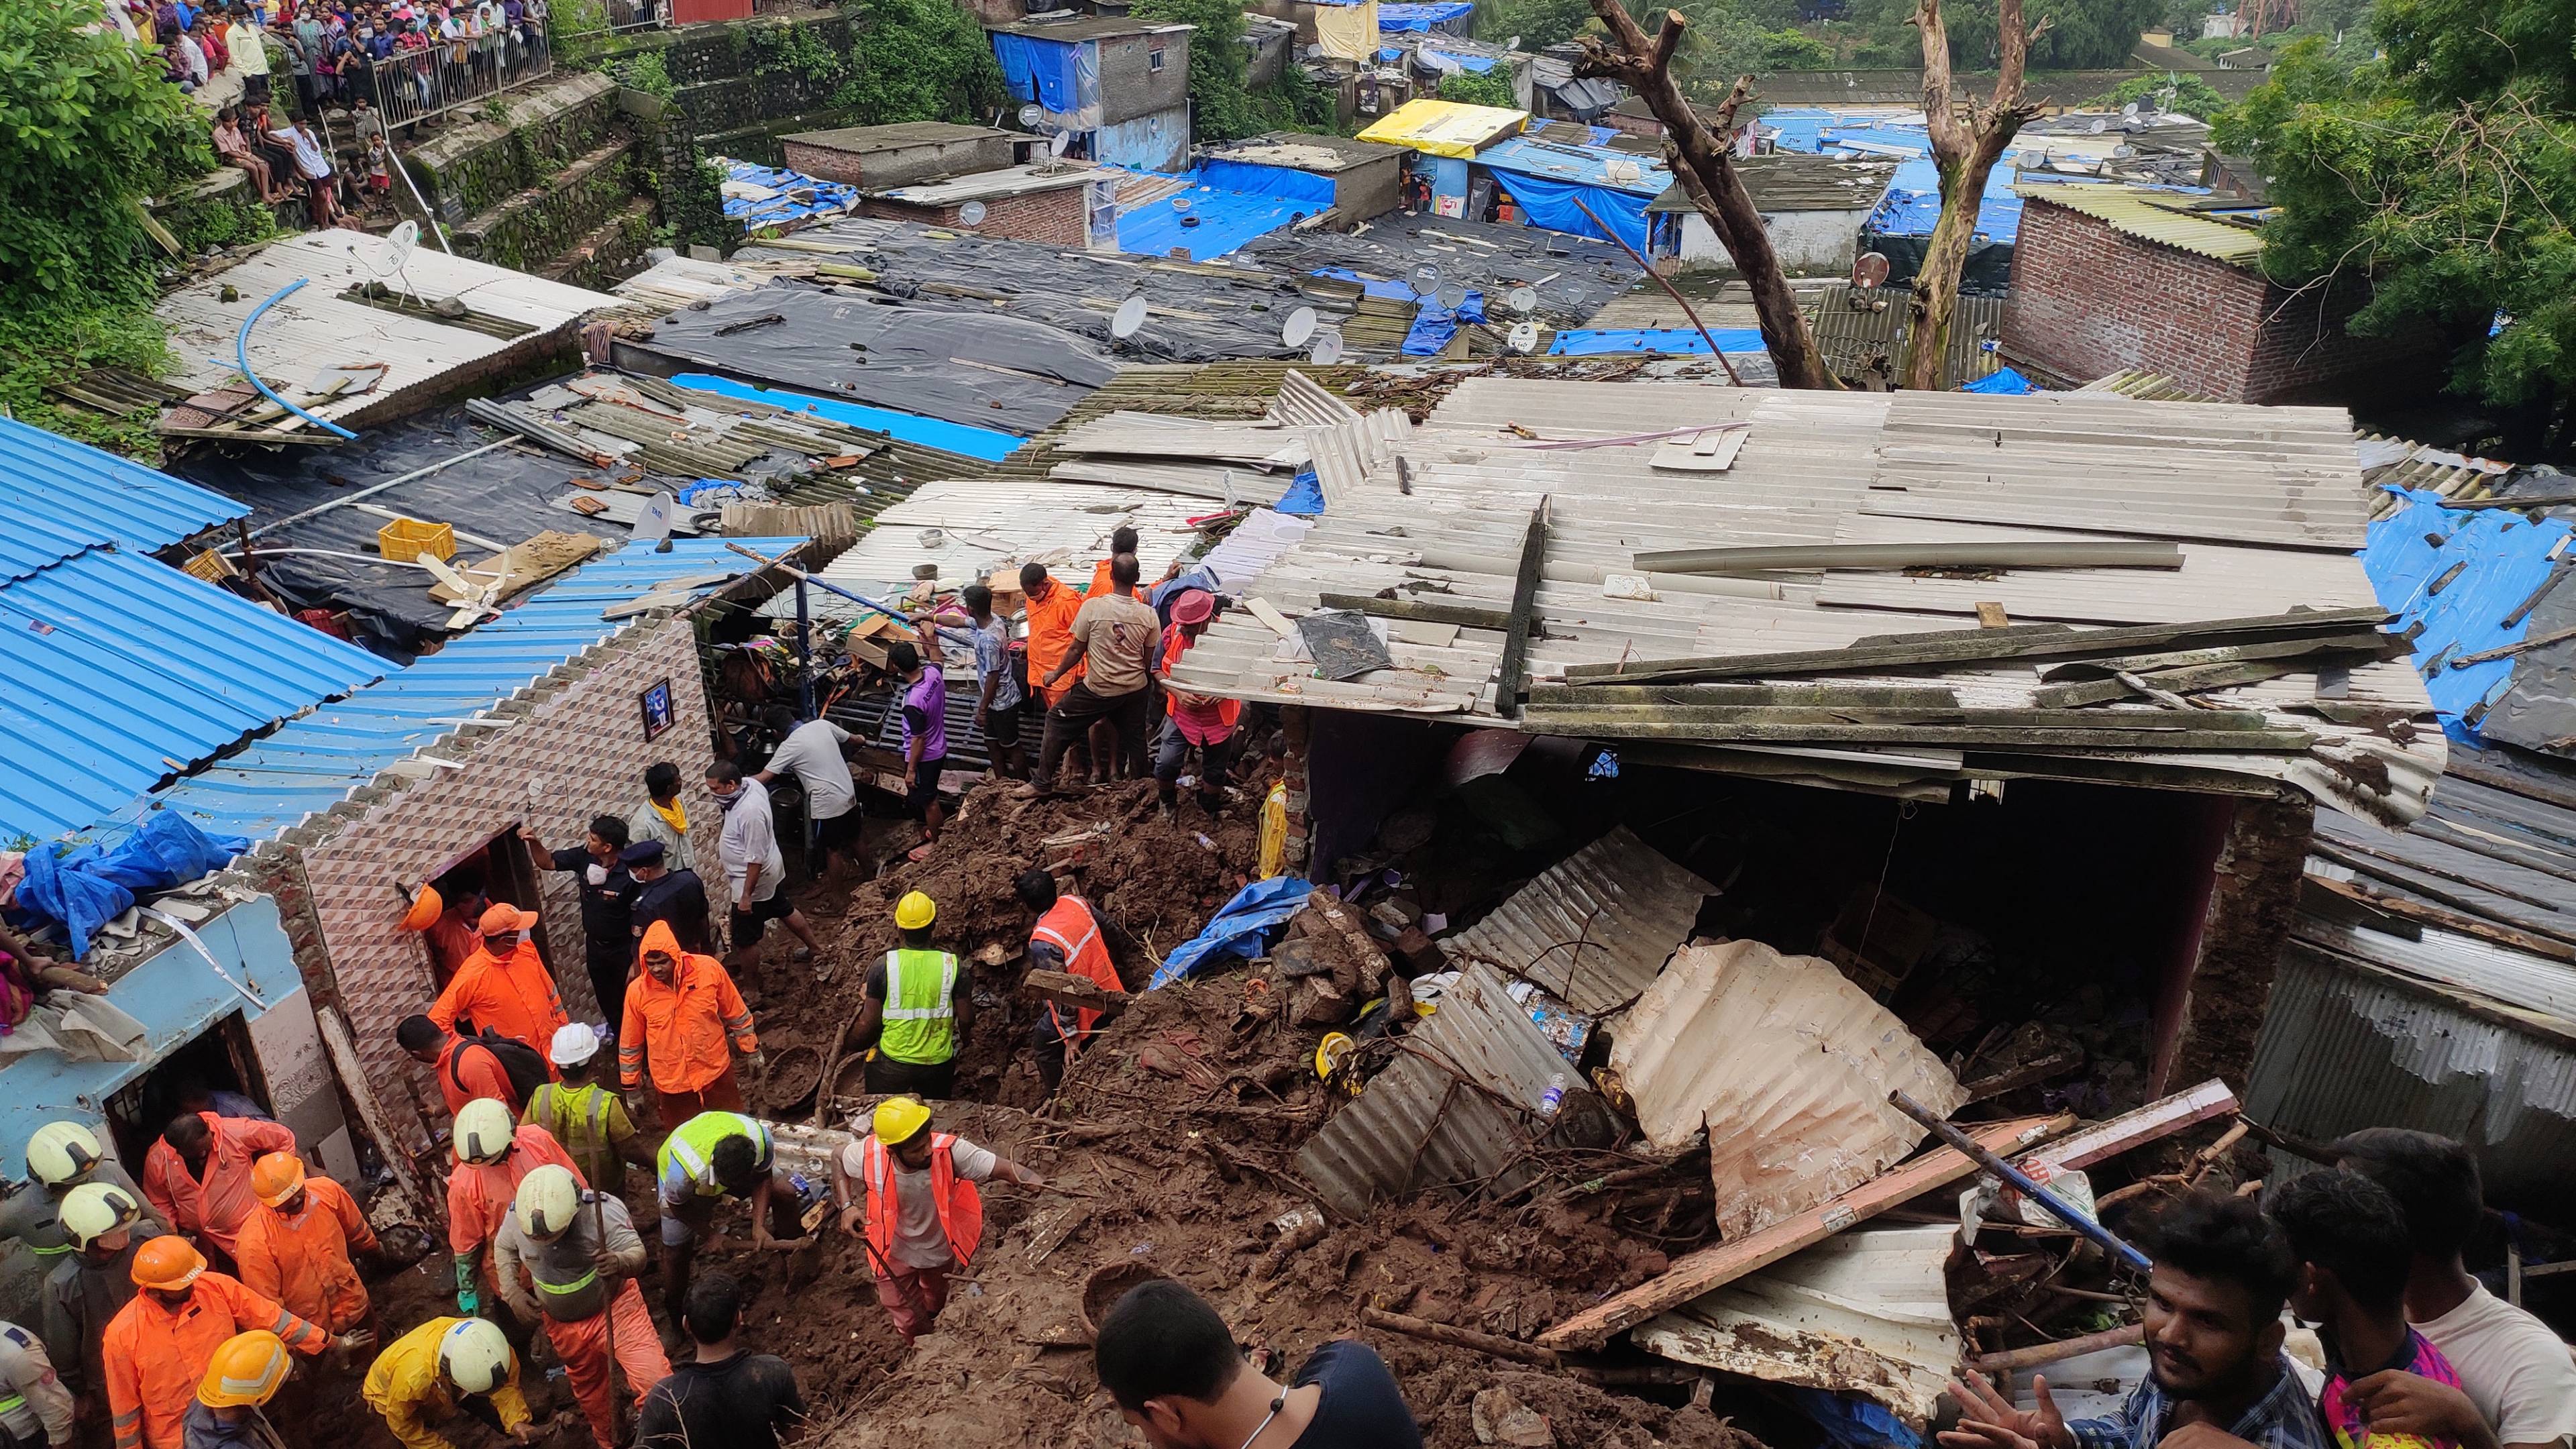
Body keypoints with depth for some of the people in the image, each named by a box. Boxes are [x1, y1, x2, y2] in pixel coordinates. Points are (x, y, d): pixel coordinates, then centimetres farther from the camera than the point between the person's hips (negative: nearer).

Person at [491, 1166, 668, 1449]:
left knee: (655, 1381, -16)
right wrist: (513, 1293, -9)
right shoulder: (517, 1216, -20)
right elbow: (503, 1248, 3)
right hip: (563, 1324, 4)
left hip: (614, 1308, -4)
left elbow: (637, 1253, -32)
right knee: (588, 1386, 27)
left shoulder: (602, 1210, -32)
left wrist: (619, 1262, -55)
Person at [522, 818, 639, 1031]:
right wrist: (534, 842, -19)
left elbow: (639, 922, -25)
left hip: (622, 949, -6)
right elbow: (548, 862, 1)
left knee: (629, 1003, 11)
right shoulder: (584, 858, -13)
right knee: (606, 1002, 23)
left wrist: (636, 962, -21)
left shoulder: (629, 874, -30)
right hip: (594, 945, 6)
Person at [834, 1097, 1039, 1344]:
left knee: (937, 1307, 31)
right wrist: (847, 1206, -22)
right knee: (910, 1324, 17)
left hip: (943, 1250, 1)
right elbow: (839, 1159, -9)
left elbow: (1006, 1168, -44)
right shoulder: (870, 1155, -33)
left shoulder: (949, 1152, -39)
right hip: (895, 1255, -1)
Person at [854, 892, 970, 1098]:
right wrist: (962, 1039, 17)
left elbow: (869, 1023, -9)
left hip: (891, 1062, -1)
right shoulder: (954, 966, -13)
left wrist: (854, 1043, 12)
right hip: (938, 1064, 1)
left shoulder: (882, 967, -15)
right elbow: (966, 1020, -6)